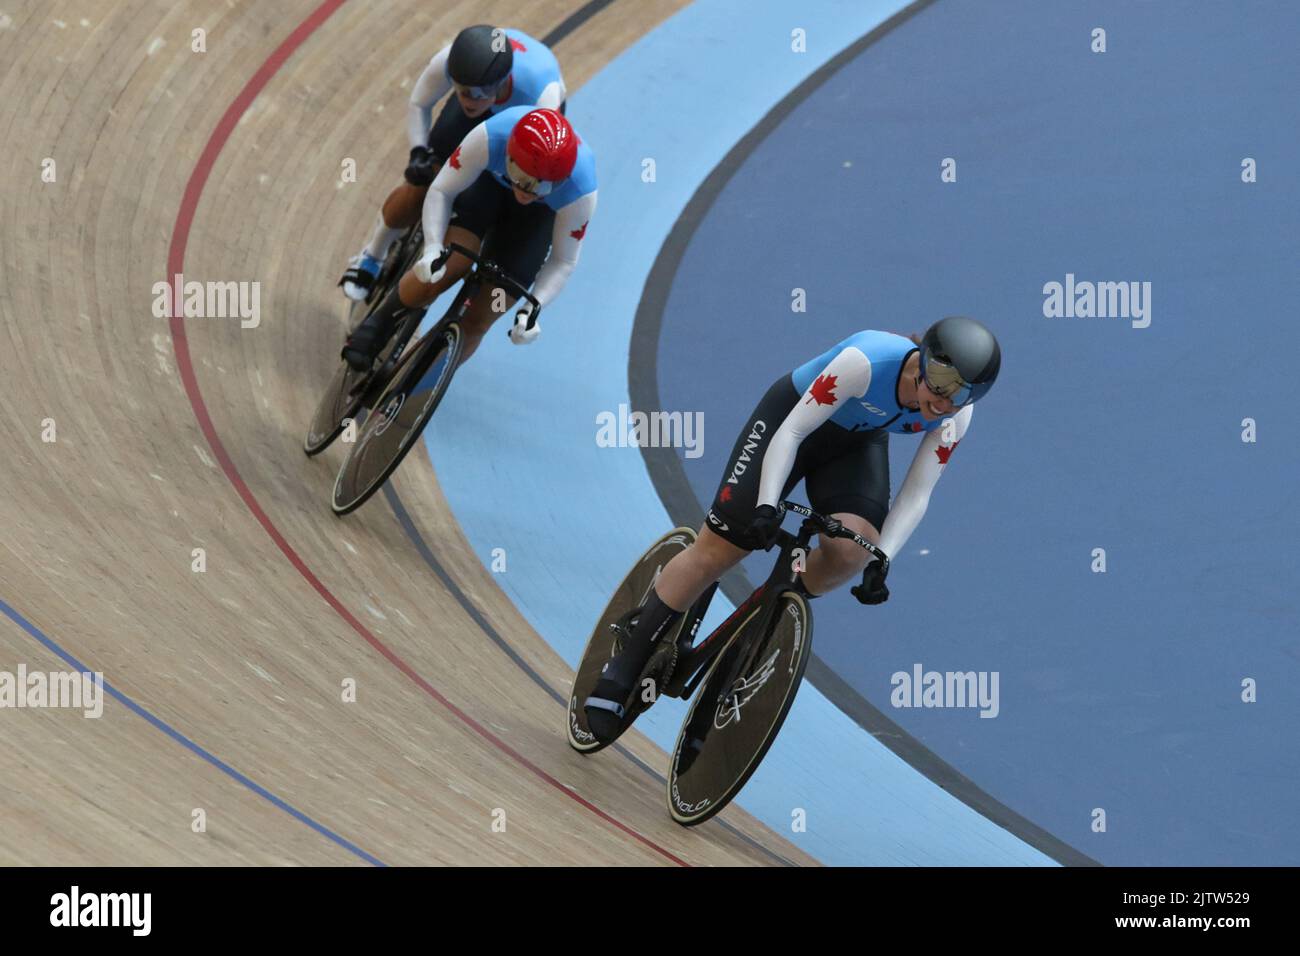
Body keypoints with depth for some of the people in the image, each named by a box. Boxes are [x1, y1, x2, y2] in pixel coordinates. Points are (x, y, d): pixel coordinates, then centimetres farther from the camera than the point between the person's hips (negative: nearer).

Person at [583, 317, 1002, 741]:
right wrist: (767, 505, -39)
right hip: (795, 419, -4)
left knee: (852, 547, -27)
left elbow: (916, 495, -15)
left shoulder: (956, 415, -22)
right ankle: (619, 674, -3)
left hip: (858, 444, 4)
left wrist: (882, 558, -27)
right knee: (716, 551, -10)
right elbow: (792, 431, -31)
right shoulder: (866, 361, -37)